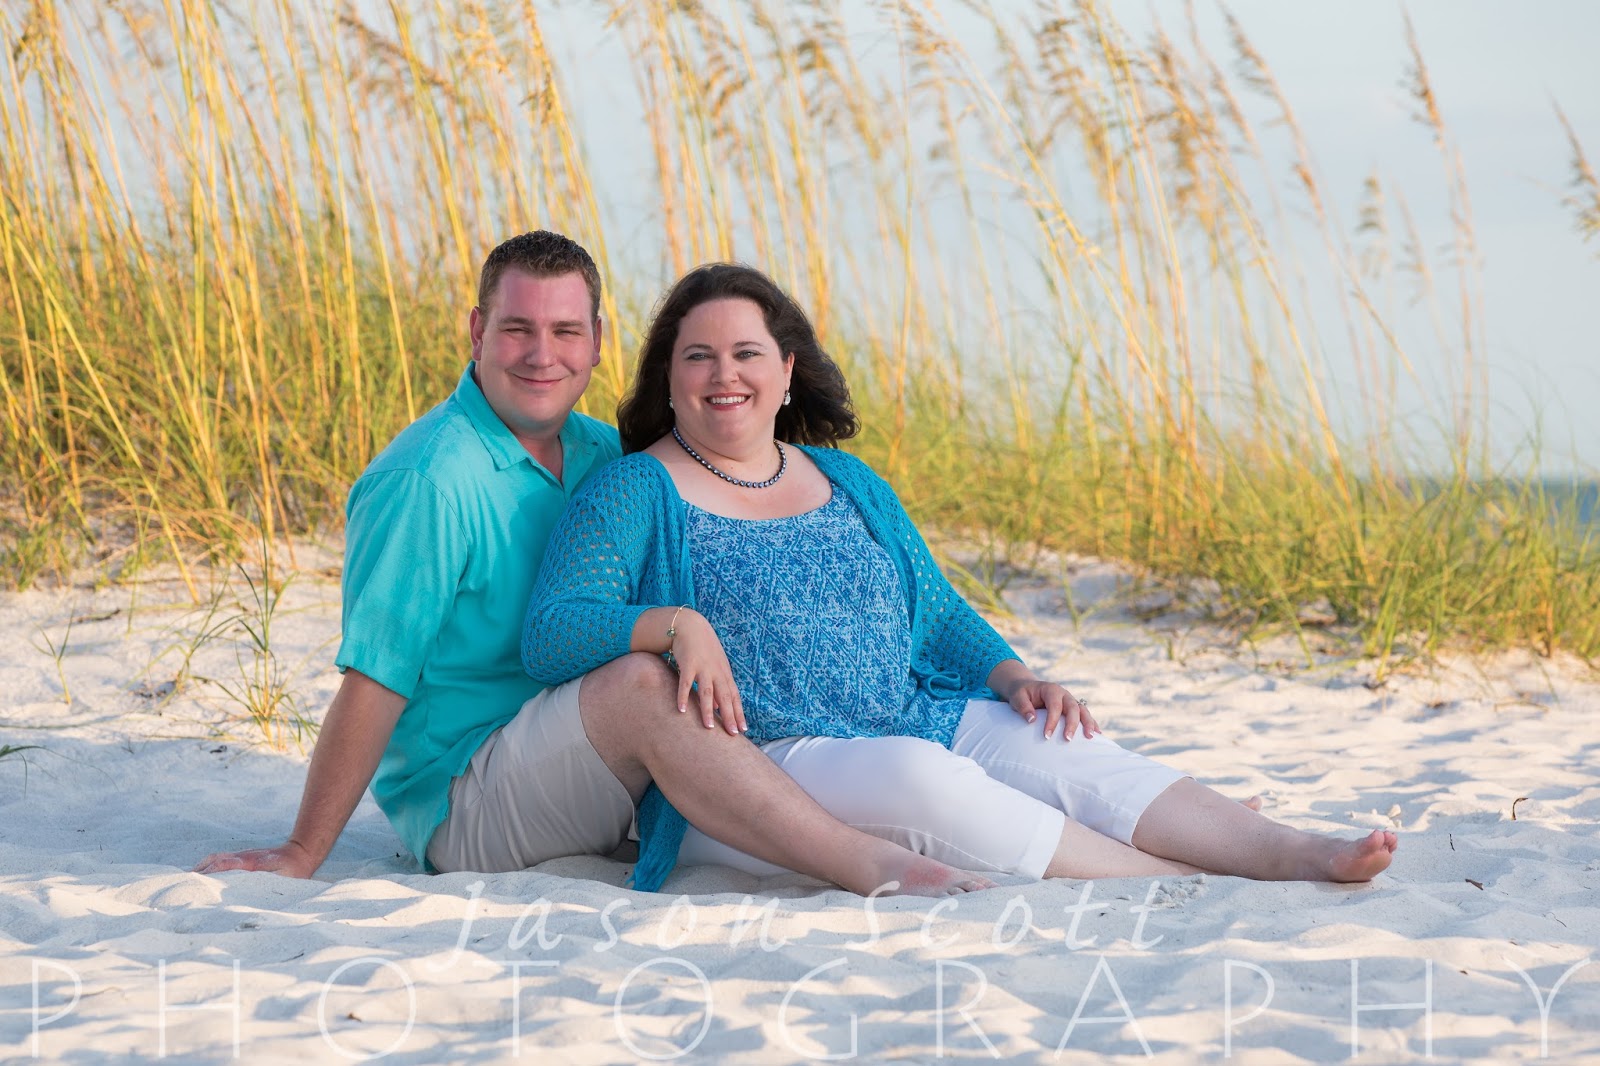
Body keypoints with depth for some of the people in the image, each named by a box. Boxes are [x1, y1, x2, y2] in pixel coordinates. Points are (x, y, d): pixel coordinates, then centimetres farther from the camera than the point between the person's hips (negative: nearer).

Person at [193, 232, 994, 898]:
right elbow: (374, 680, -17)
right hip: (456, 802, -9)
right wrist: (300, 858, -16)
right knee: (642, 681, -32)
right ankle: (875, 871, -35)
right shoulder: (430, 479, -16)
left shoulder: (601, 455, 8)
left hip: (588, 777, 9)